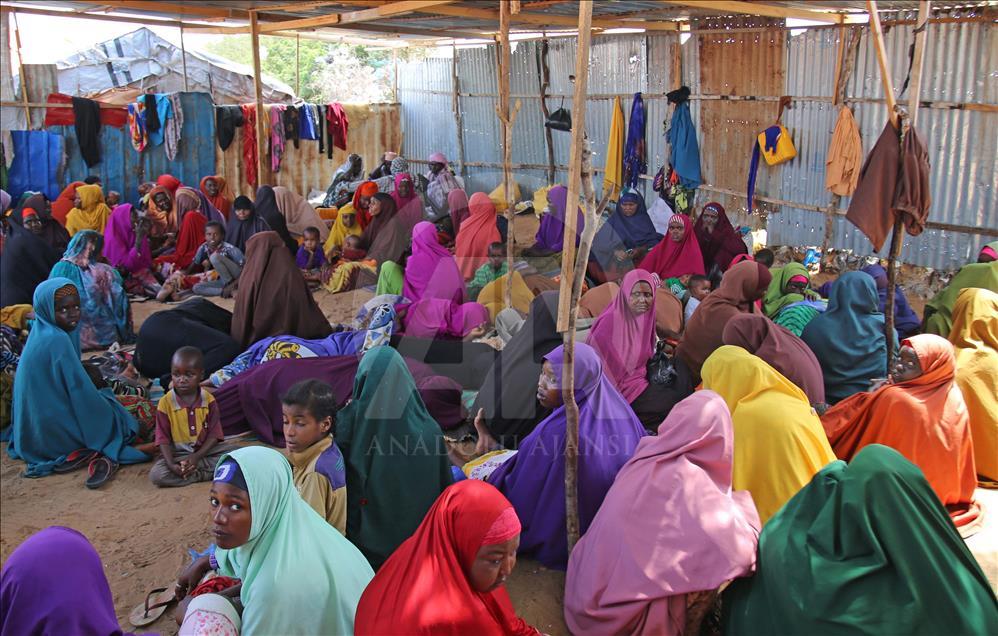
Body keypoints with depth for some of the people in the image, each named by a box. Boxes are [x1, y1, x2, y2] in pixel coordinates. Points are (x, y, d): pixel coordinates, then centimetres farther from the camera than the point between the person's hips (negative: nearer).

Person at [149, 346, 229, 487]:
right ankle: (206, 474, -21)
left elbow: (214, 433, -7)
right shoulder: (165, 403, -9)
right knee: (156, 474, -28)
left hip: (205, 449, 0)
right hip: (177, 453, 0)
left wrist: (197, 456, -21)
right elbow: (163, 438, -8)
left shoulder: (208, 400, -7)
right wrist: (171, 464, -23)